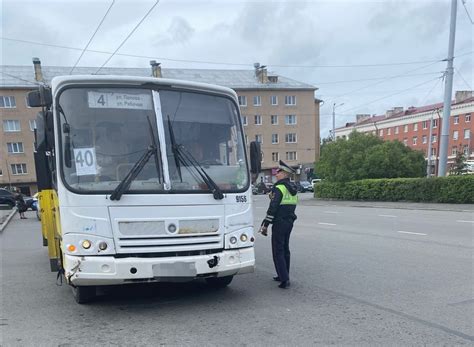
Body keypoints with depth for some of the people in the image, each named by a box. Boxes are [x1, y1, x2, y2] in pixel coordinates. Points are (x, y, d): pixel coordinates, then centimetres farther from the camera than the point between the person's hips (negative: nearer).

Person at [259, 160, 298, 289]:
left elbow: (273, 208, -19)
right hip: (289, 222, 9)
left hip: (279, 223, -9)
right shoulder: (293, 189, 12)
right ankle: (284, 276, 26)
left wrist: (265, 225, -15)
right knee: (285, 249, 17)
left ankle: (284, 279, -7)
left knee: (278, 251, -4)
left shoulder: (279, 188, -16)